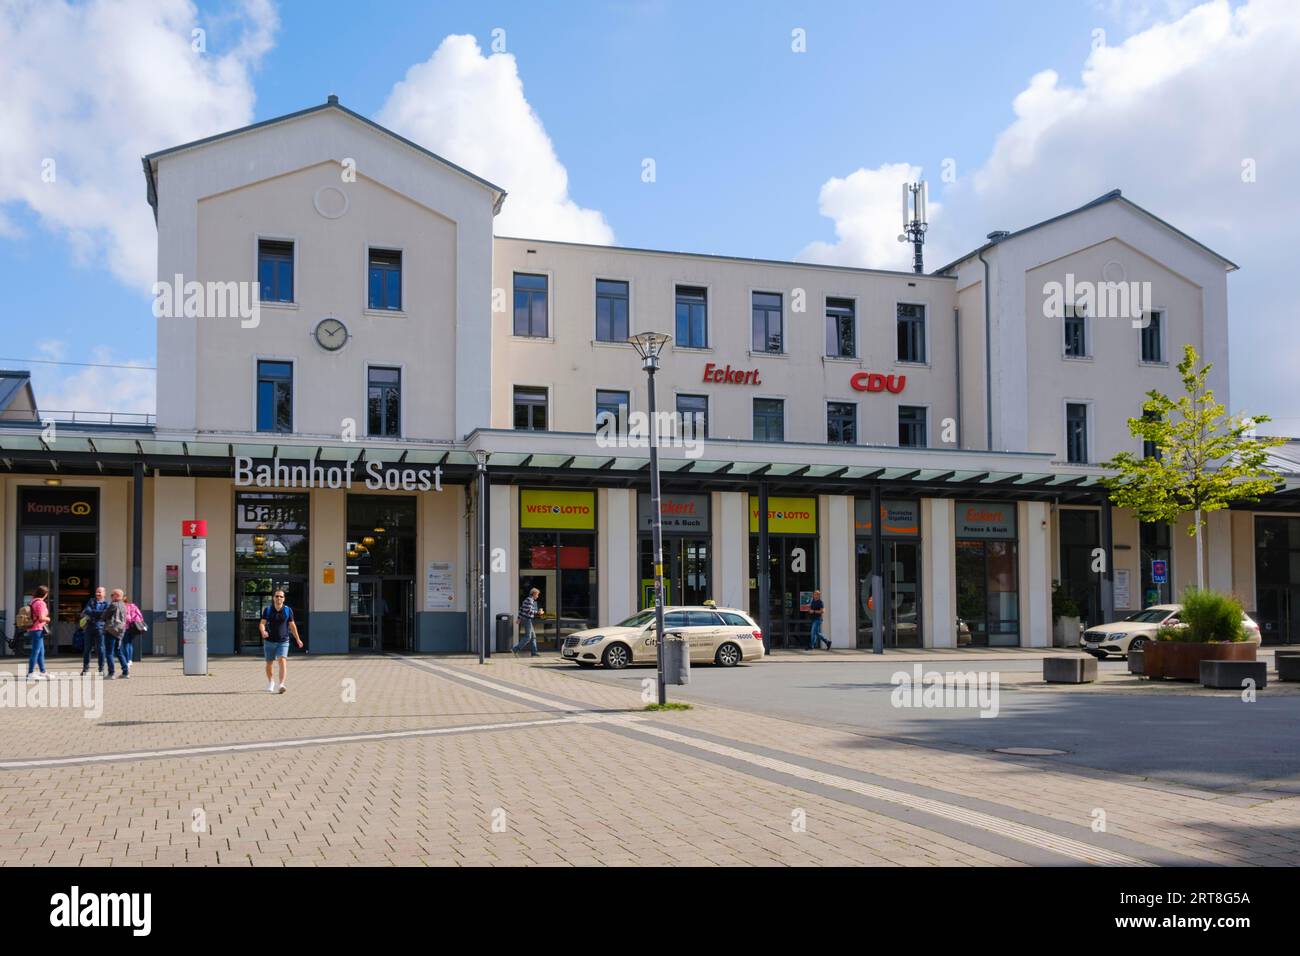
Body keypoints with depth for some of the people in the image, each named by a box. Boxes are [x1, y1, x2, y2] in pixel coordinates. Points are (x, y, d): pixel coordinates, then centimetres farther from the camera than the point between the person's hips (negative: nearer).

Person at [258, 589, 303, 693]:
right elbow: (262, 623, -6)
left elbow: (292, 625, 9)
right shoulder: (267, 610, -2)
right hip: (269, 641, 1)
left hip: (283, 642, -1)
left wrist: (298, 639, 12)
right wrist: (263, 632, -29)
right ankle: (270, 683, 37)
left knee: (282, 661, -19)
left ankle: (281, 685, -27)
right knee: (269, 663, 12)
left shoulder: (288, 610, 0)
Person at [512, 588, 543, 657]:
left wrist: (519, 618, 19)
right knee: (528, 637, -9)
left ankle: (534, 653, 9)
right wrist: (537, 612, -14)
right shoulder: (530, 600, -15)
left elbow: (521, 609, 19)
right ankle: (515, 649, -11)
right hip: (527, 620, -11)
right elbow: (528, 611, -23)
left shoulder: (527, 600, 16)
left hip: (524, 619, 11)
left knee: (533, 636, 10)